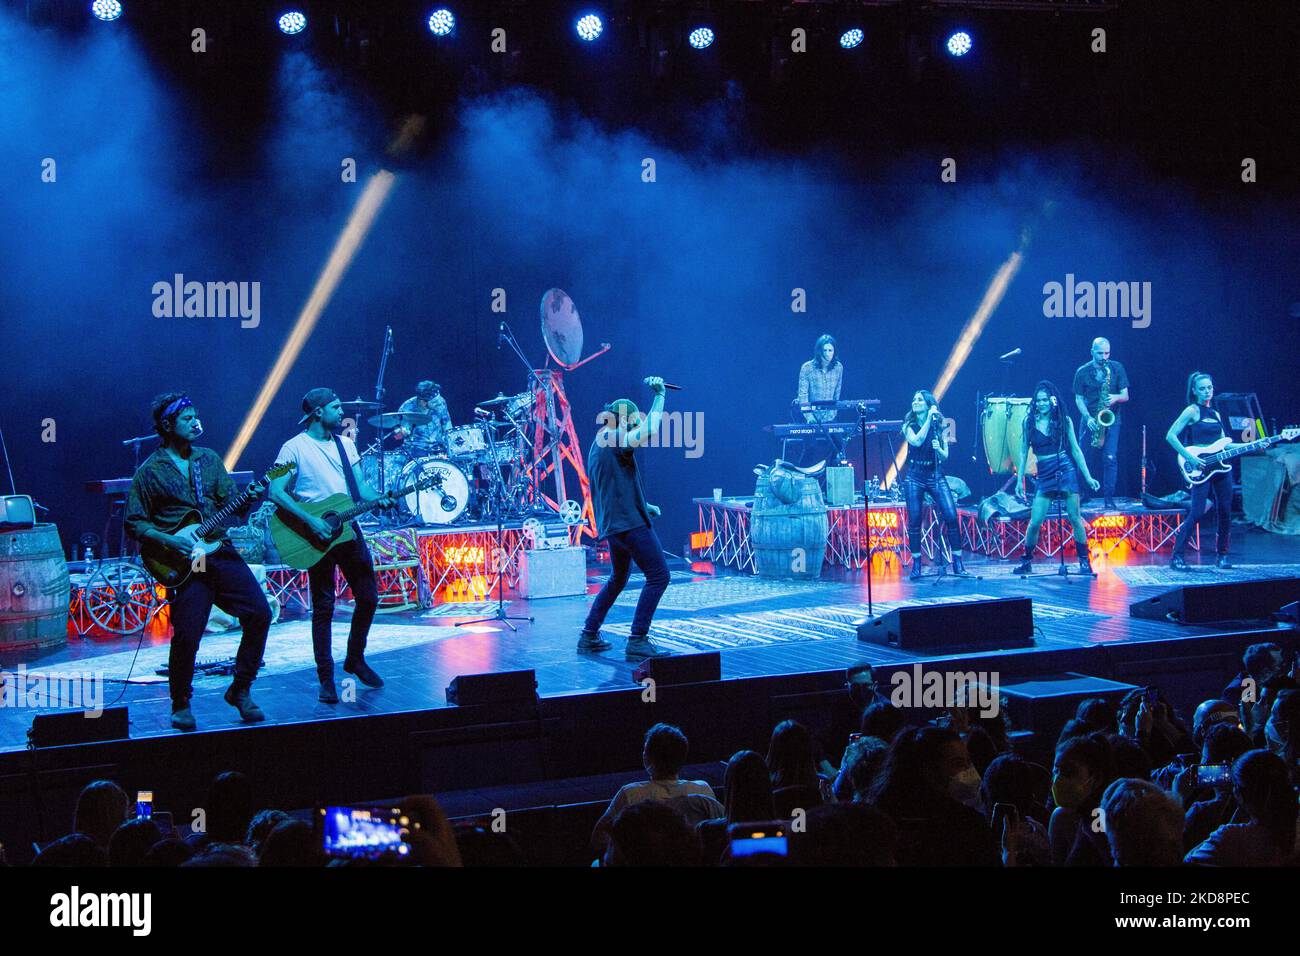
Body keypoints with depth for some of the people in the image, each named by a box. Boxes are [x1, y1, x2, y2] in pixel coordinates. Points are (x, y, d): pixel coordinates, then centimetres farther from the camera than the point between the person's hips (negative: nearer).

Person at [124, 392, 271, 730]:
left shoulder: (210, 459, 14)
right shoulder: (150, 471, 0)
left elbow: (230, 505, 14)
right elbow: (133, 523, 0)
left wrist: (248, 498, -8)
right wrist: (167, 540, -14)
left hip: (220, 551, 4)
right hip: (183, 561, -4)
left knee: (259, 613, -7)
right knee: (186, 635, -10)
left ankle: (240, 690, 9)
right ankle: (181, 705, 13)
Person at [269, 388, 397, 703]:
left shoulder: (345, 444, 12)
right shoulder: (295, 448, -7)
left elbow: (360, 485, 10)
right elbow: (276, 491, -14)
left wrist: (379, 498, -11)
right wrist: (310, 521, -22)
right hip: (316, 535, -6)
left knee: (368, 598, 7)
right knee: (323, 607, -1)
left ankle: (355, 659, 26)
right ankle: (326, 679, 6)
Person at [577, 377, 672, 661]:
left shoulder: (598, 444, 20)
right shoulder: (615, 439, -10)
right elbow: (650, 430, -24)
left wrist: (644, 506, 29)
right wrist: (659, 395, -12)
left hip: (611, 525, 10)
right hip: (630, 522, -10)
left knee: (618, 579, 24)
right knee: (658, 576, -9)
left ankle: (589, 636, 25)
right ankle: (637, 642, -13)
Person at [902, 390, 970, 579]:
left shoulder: (939, 426, 5)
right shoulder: (909, 426, 3)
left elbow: (945, 457, 2)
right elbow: (917, 441, -18)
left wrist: (938, 449, -19)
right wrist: (928, 419, -18)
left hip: (936, 475, 1)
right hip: (915, 477, 0)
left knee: (951, 517, -9)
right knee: (914, 521, -3)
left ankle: (958, 565, -3)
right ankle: (916, 565, 7)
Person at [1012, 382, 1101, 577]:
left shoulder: (1064, 421, 2)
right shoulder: (1029, 423, 5)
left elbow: (1075, 450, 5)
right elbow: (1024, 453, 9)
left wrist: (1088, 476, 1)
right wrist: (1020, 480, 6)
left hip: (1066, 470, -1)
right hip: (1044, 474, 1)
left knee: (1074, 519, -2)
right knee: (1035, 522, -4)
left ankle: (1084, 561, 8)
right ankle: (1026, 561, 13)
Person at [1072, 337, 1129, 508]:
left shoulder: (1117, 369, 2)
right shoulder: (1082, 372, 1)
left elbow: (1125, 396, 3)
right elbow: (1079, 399, 2)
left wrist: (1116, 398, -20)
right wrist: (1088, 418, -13)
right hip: (1090, 421, 1)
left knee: (1110, 458, -11)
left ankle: (1109, 497, -6)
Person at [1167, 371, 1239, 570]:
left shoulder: (1215, 413, 17)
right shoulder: (1192, 411, -4)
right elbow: (1170, 436, -12)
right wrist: (1190, 458, -18)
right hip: (1202, 469, -7)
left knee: (1225, 513, 5)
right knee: (1196, 513, -13)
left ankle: (1222, 556, 16)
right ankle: (1178, 557, -8)